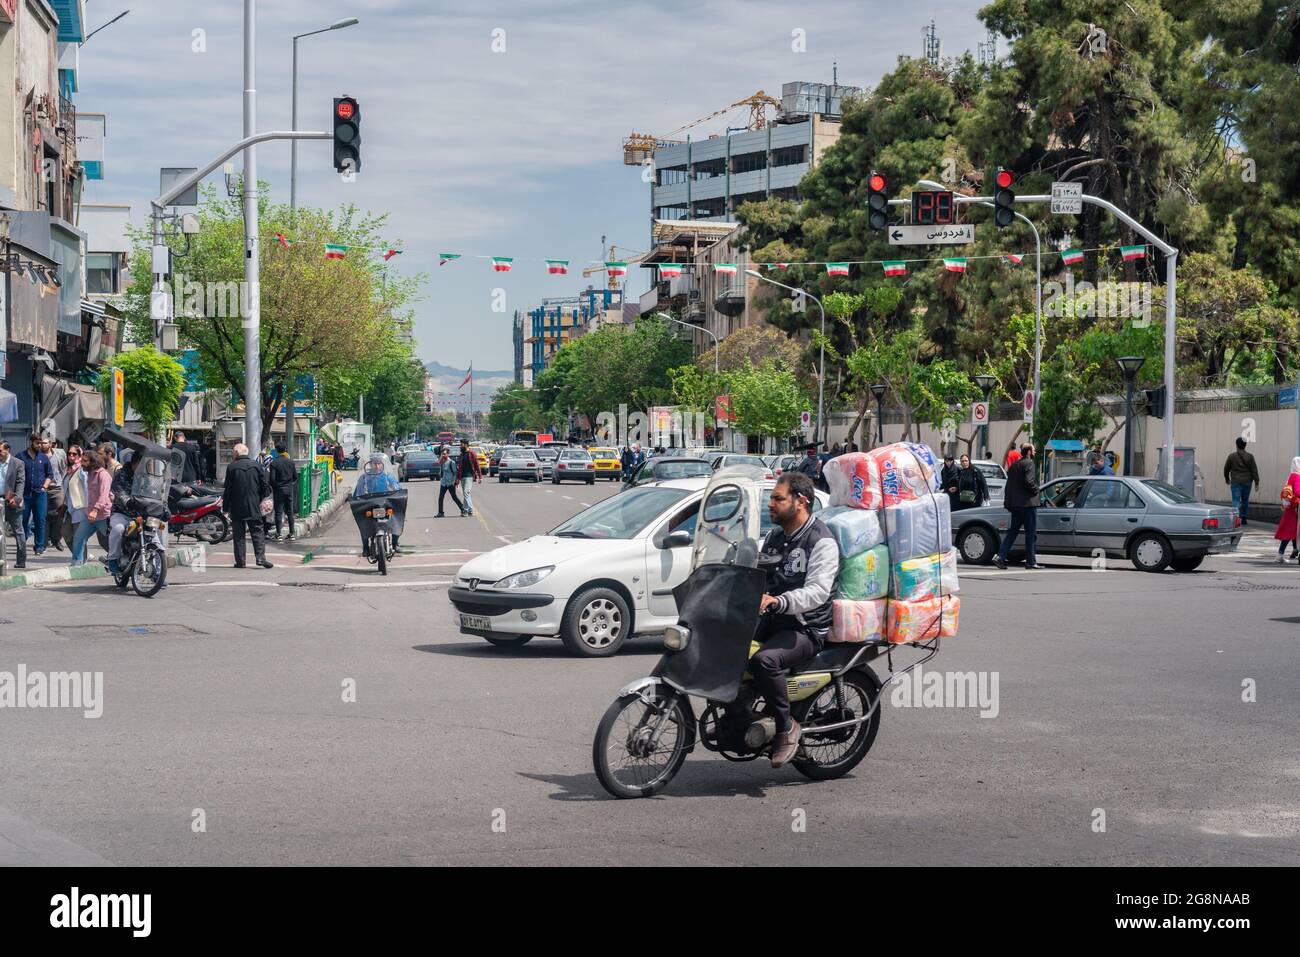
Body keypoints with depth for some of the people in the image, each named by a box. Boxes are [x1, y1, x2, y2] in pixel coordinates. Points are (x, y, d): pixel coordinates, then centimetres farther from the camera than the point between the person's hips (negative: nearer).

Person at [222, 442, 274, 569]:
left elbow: (227, 489, -4)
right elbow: (265, 486, 3)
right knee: (258, 532, 4)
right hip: (254, 507, 1)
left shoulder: (231, 467, -6)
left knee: (238, 535, 5)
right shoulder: (256, 466, 1)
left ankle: (240, 561, 4)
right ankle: (260, 557, -10)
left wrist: (225, 507, 4)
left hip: (237, 508, -1)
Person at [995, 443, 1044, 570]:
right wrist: (1036, 490, -5)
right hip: (1027, 502, -8)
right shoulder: (1029, 463, -10)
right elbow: (1028, 481, -22)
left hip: (1015, 504, 8)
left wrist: (1008, 502, 16)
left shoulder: (1014, 464, 14)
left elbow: (1009, 484, 14)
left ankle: (1001, 556, 2)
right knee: (1031, 533, 0)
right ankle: (1031, 562, 2)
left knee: (1012, 531, 12)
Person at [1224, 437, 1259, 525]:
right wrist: (1256, 483, 2)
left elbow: (1226, 469, 7)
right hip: (1247, 482, 2)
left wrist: (1227, 479, 23)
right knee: (1245, 500, 16)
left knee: (1236, 500, -7)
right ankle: (1244, 519, 23)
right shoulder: (1250, 457, 1)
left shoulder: (1232, 456, -3)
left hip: (1236, 482, -2)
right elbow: (1254, 470, -1)